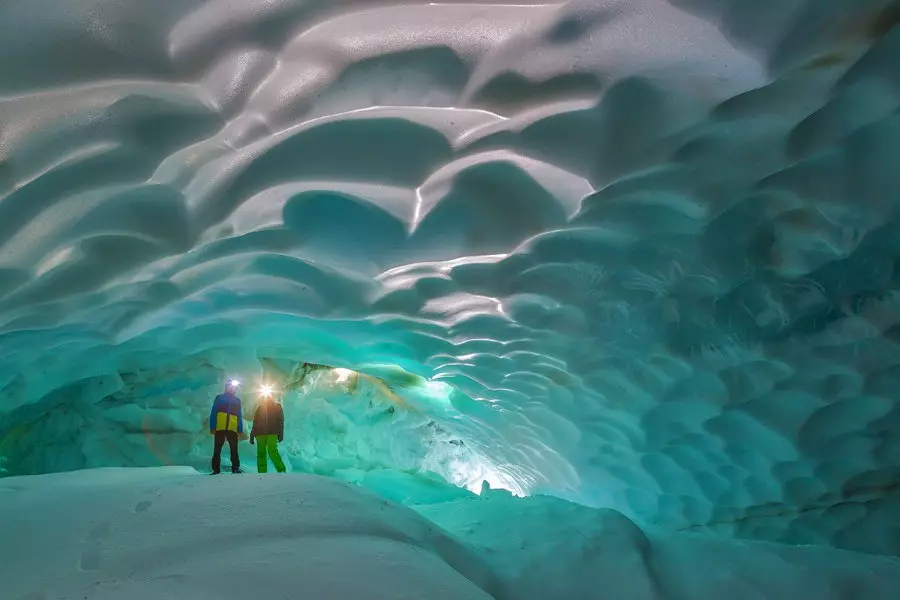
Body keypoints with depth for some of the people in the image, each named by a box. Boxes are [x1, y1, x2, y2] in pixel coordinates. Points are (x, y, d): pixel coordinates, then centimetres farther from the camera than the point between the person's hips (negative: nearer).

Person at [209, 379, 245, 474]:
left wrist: (240, 430, 6)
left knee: (234, 449, -2)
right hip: (220, 428, -2)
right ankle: (216, 469, 3)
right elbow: (213, 413, 5)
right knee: (217, 449, 0)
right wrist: (212, 427, -7)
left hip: (233, 429, 2)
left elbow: (239, 416, 17)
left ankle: (236, 468, 0)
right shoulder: (219, 398, 12)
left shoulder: (237, 400, 20)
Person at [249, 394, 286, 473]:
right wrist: (252, 436, 11)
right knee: (261, 453, -4)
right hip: (260, 433, 3)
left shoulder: (277, 407, 14)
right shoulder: (260, 408, 19)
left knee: (272, 451, -19)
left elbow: (281, 421, 7)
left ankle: (281, 470, -16)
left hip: (272, 433, -3)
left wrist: (281, 434, -4)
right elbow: (255, 423, 17)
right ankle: (262, 473, -6)